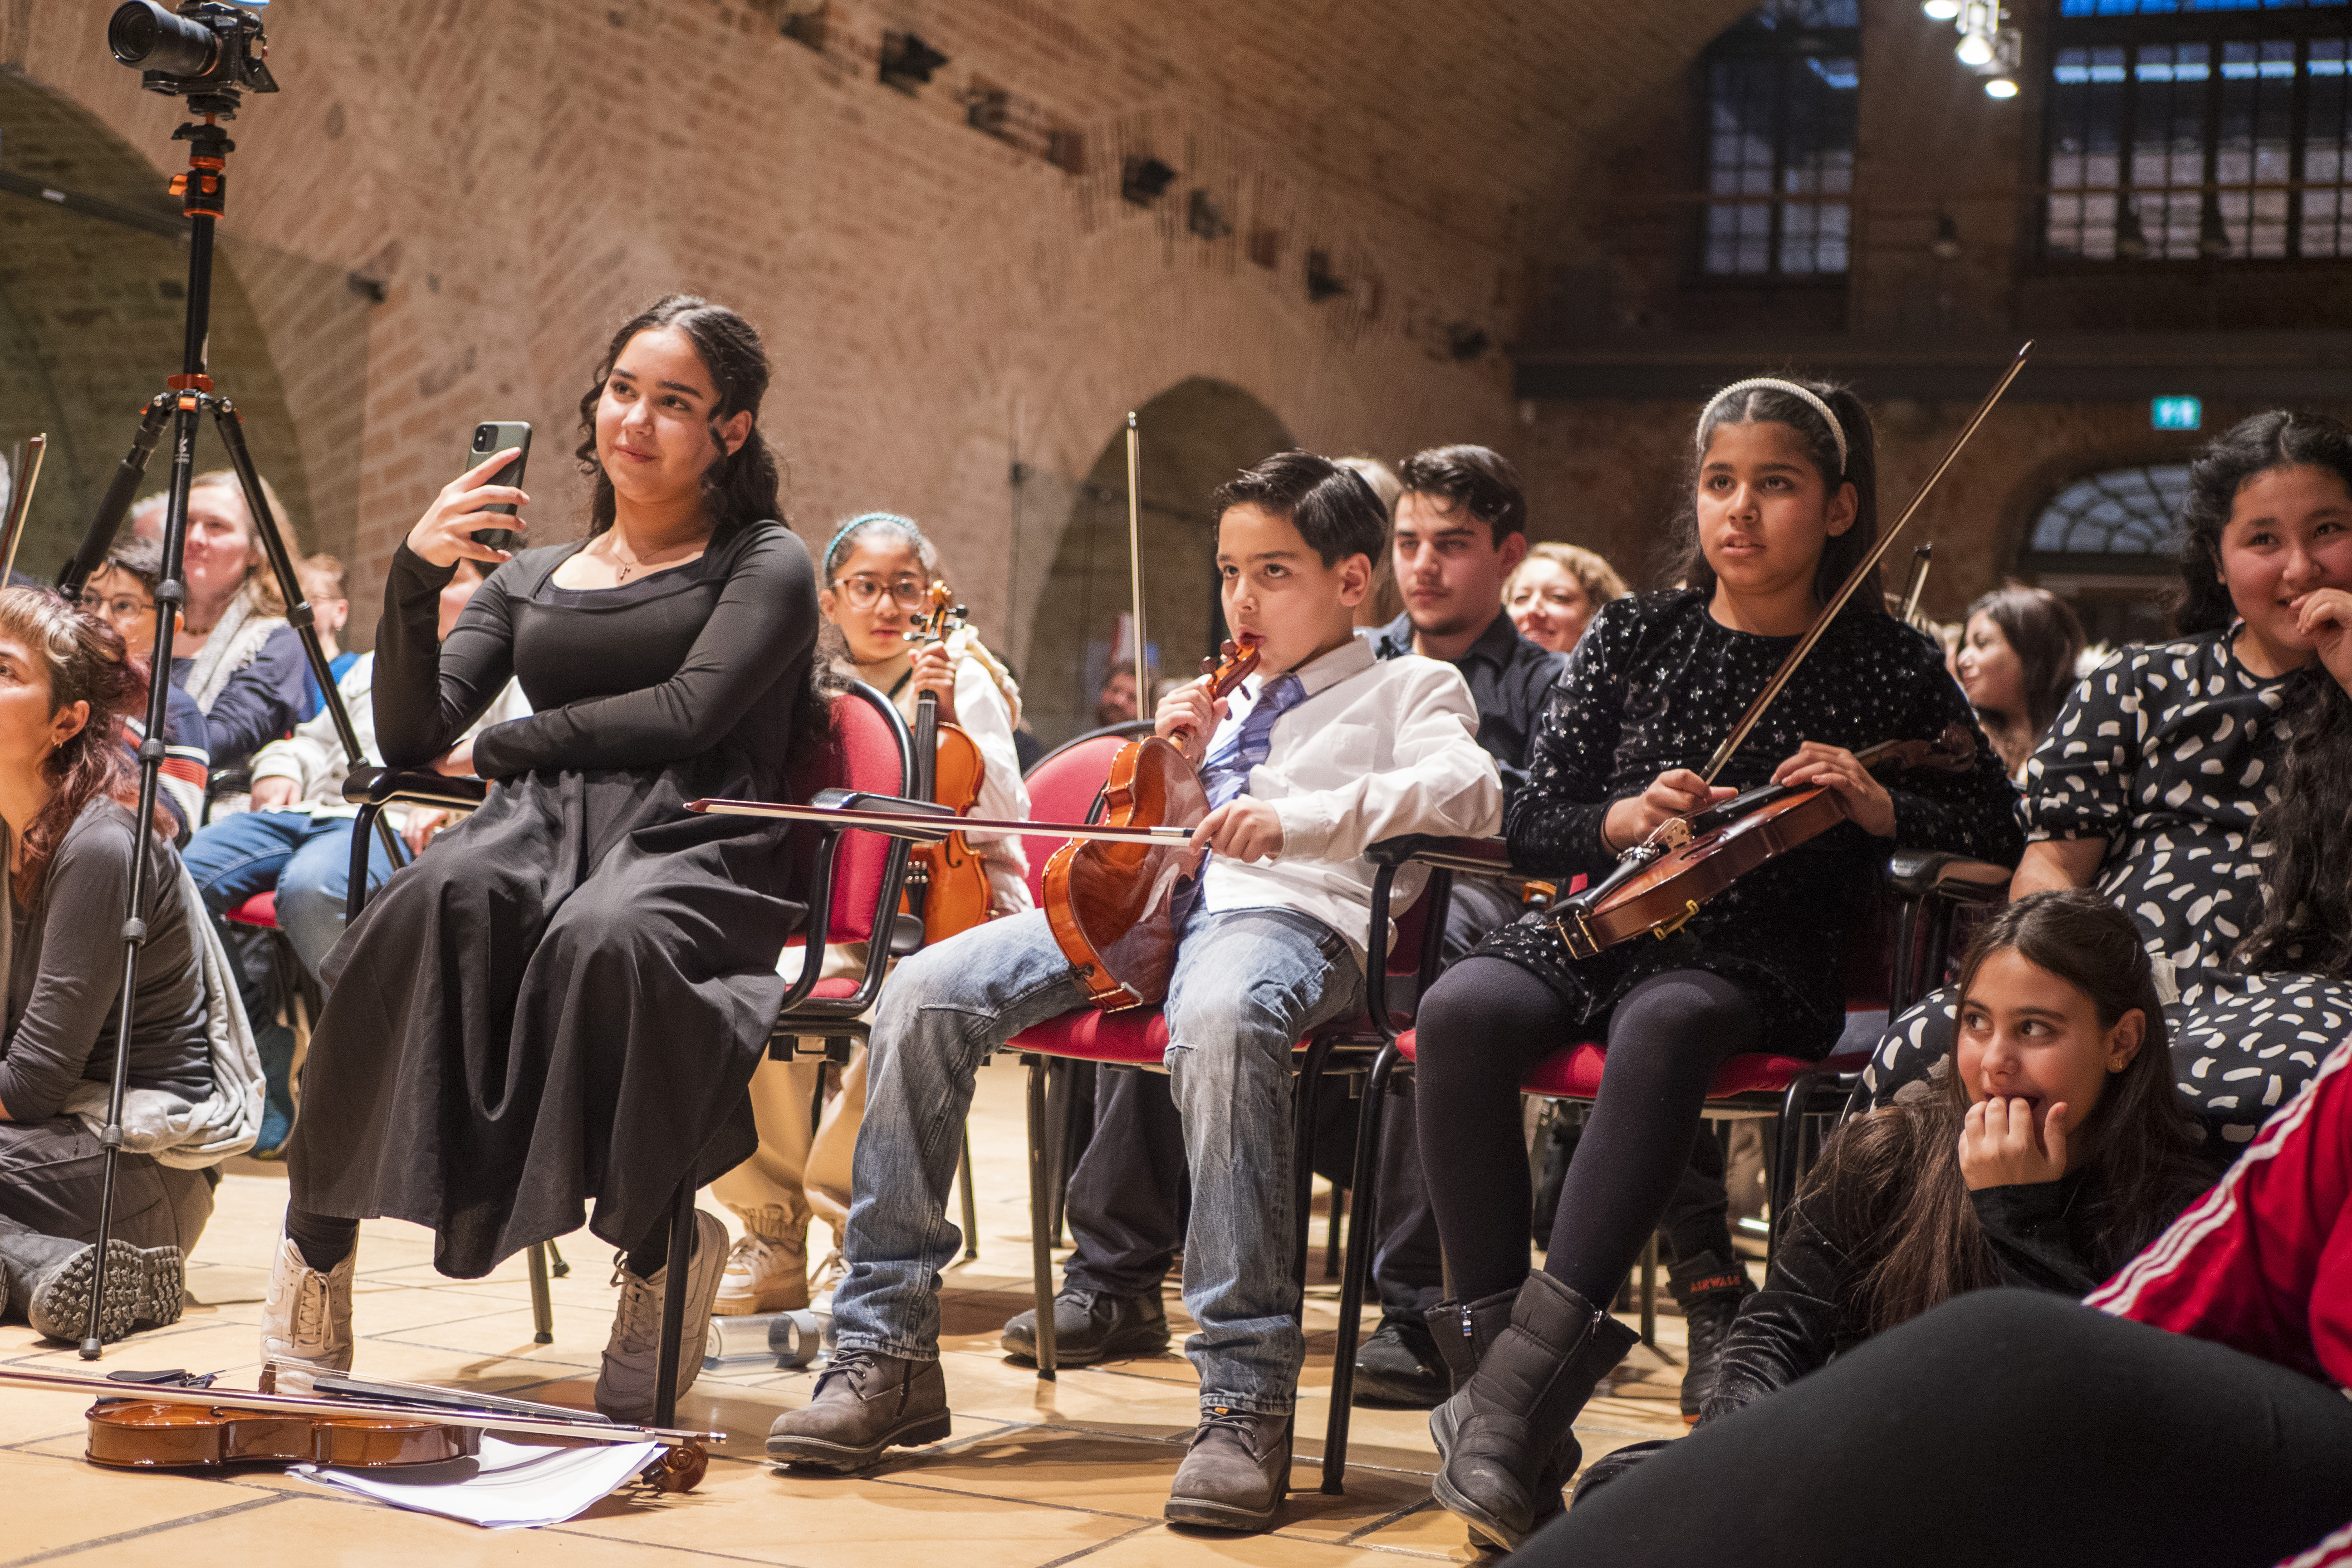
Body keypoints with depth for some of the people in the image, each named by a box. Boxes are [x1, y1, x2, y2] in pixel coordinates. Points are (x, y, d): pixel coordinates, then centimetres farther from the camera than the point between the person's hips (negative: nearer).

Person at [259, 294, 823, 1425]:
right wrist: (415, 576, -1)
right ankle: (317, 1239, -29)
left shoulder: (765, 565, 13)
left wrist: (513, 743, 2)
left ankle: (663, 1246, -20)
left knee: (607, 935, -40)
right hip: (539, 833, 3)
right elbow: (409, 737, 13)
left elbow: (689, 711, -6)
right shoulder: (528, 580, 25)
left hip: (687, 846, -3)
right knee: (443, 898, -35)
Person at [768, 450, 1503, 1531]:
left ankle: (1246, 1401, -42)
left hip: (1288, 916, -6)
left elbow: (1467, 792, -8)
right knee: (923, 994, -19)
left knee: (1218, 1023, -44)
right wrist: (1177, 762, 14)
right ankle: (886, 1351, -15)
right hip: (1144, 908, 7)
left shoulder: (1407, 689, 15)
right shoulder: (1233, 702, 34)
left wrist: (1298, 814, -23)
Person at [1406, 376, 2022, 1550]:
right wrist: (1624, 820, -14)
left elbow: (1998, 834, 9)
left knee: (1664, 1024, -39)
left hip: (1762, 965, -2)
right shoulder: (1632, 638, 10)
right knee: (1462, 1012, -31)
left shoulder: (1886, 668, 6)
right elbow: (1533, 828, 8)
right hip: (1605, 930, 3)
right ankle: (1493, 1344, -28)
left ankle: (1522, 1377, -41)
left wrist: (1881, 810, -9)